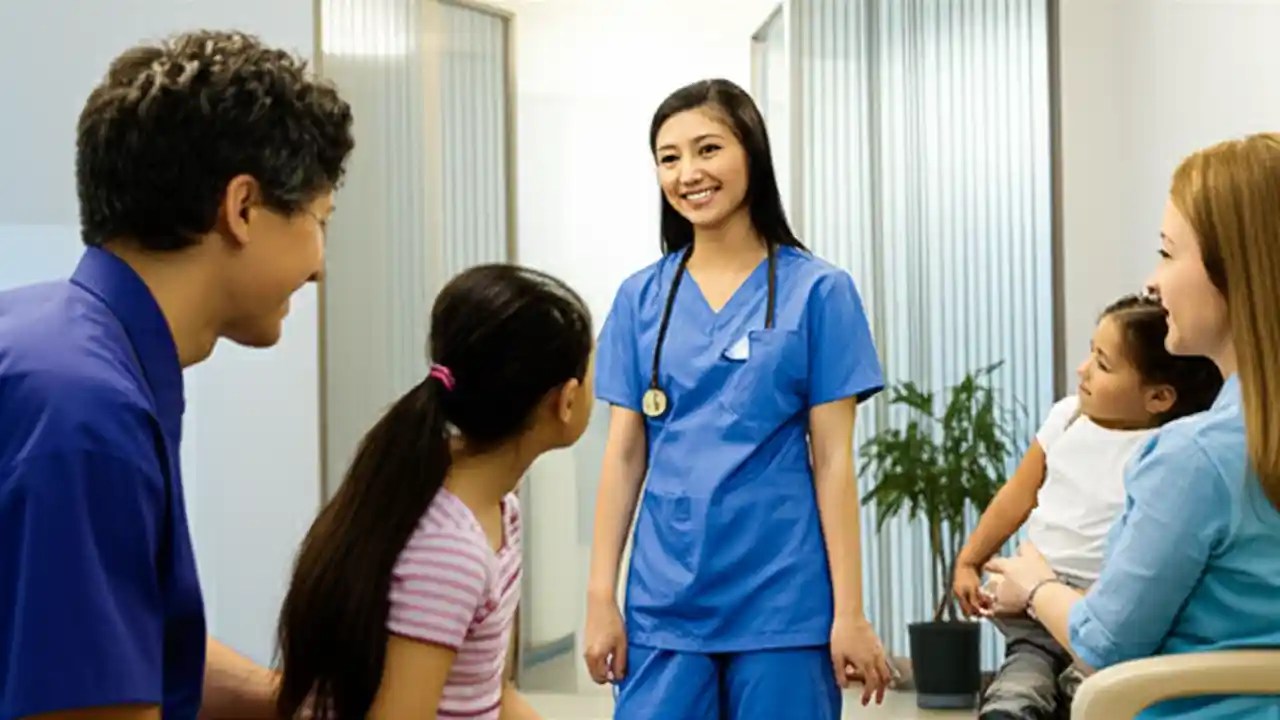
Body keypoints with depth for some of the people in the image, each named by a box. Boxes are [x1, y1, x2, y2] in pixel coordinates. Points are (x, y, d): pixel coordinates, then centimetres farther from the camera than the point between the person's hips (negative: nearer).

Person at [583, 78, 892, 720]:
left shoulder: (817, 291, -2)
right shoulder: (641, 298, 6)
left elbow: (833, 461, -3)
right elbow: (624, 455, 7)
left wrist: (849, 610, -6)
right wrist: (601, 597, 2)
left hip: (782, 599, -2)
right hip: (664, 601, 2)